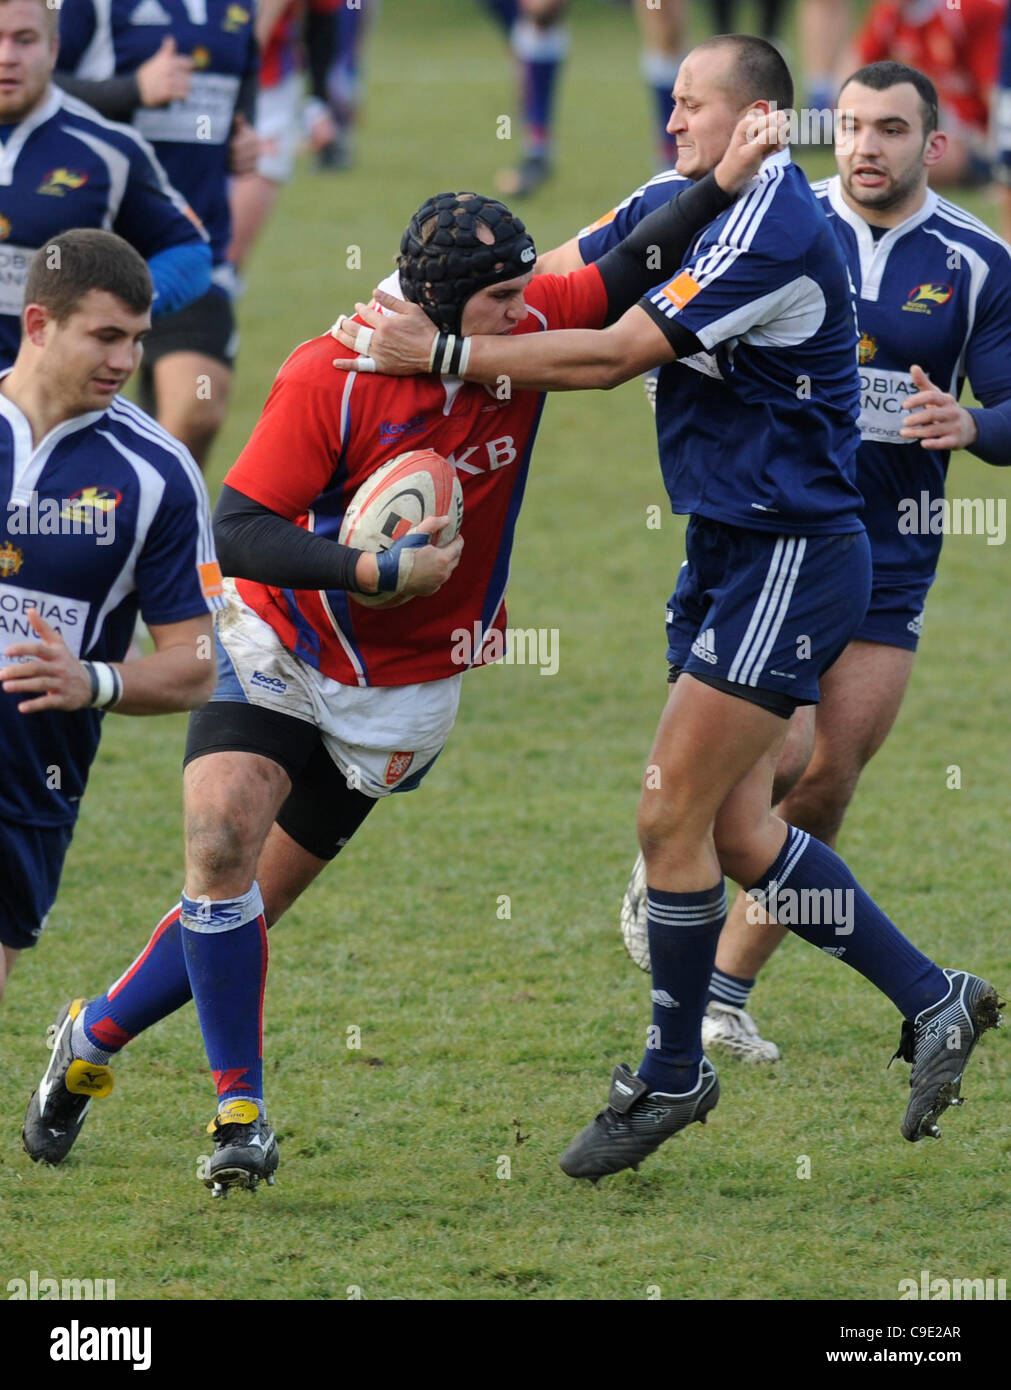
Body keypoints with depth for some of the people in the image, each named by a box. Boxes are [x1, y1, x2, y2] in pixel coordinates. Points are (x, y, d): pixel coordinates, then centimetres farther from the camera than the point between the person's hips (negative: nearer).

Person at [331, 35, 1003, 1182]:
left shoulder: (774, 227, -18)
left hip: (787, 559, -10)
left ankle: (672, 1075, 6)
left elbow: (615, 354, -22)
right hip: (733, 555, 10)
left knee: (673, 816, -7)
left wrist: (443, 354, -20)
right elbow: (619, 350, 18)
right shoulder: (724, 220, 14)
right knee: (737, 833, 8)